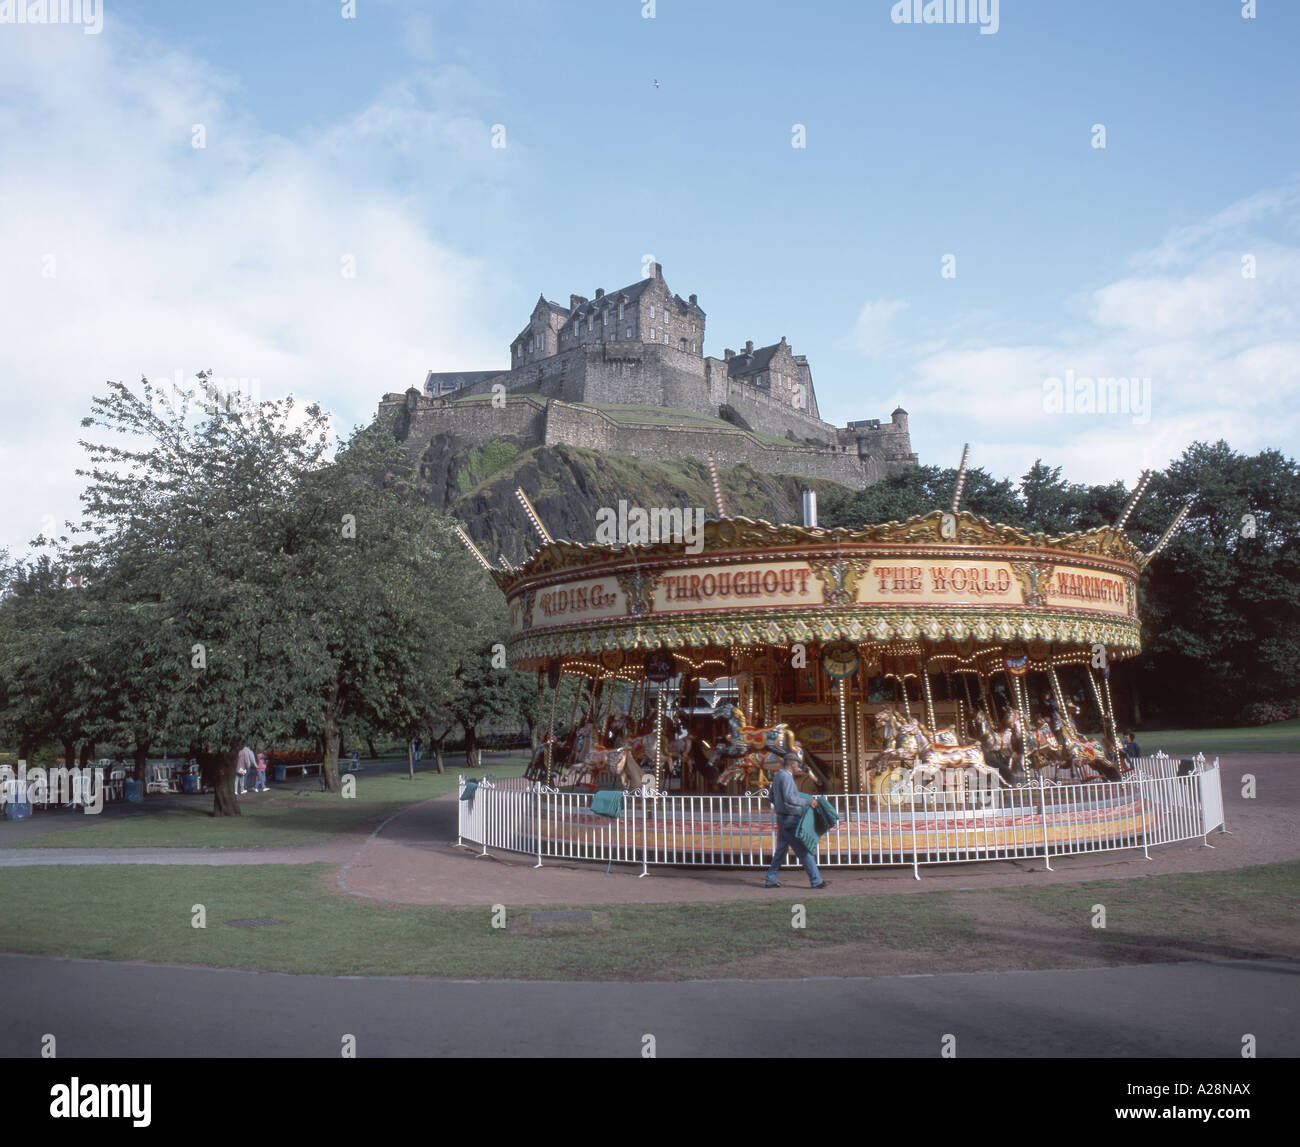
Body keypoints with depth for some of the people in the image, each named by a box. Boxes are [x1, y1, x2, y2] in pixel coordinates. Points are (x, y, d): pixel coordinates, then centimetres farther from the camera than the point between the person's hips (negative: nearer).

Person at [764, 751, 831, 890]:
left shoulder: (777, 777, 15)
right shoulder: (786, 777, -16)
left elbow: (773, 798, 23)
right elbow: (789, 798, -26)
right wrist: (807, 801, -18)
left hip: (781, 818, 10)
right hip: (790, 819, -10)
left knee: (781, 850, 13)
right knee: (804, 850, -5)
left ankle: (770, 880, 13)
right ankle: (816, 881, -1)